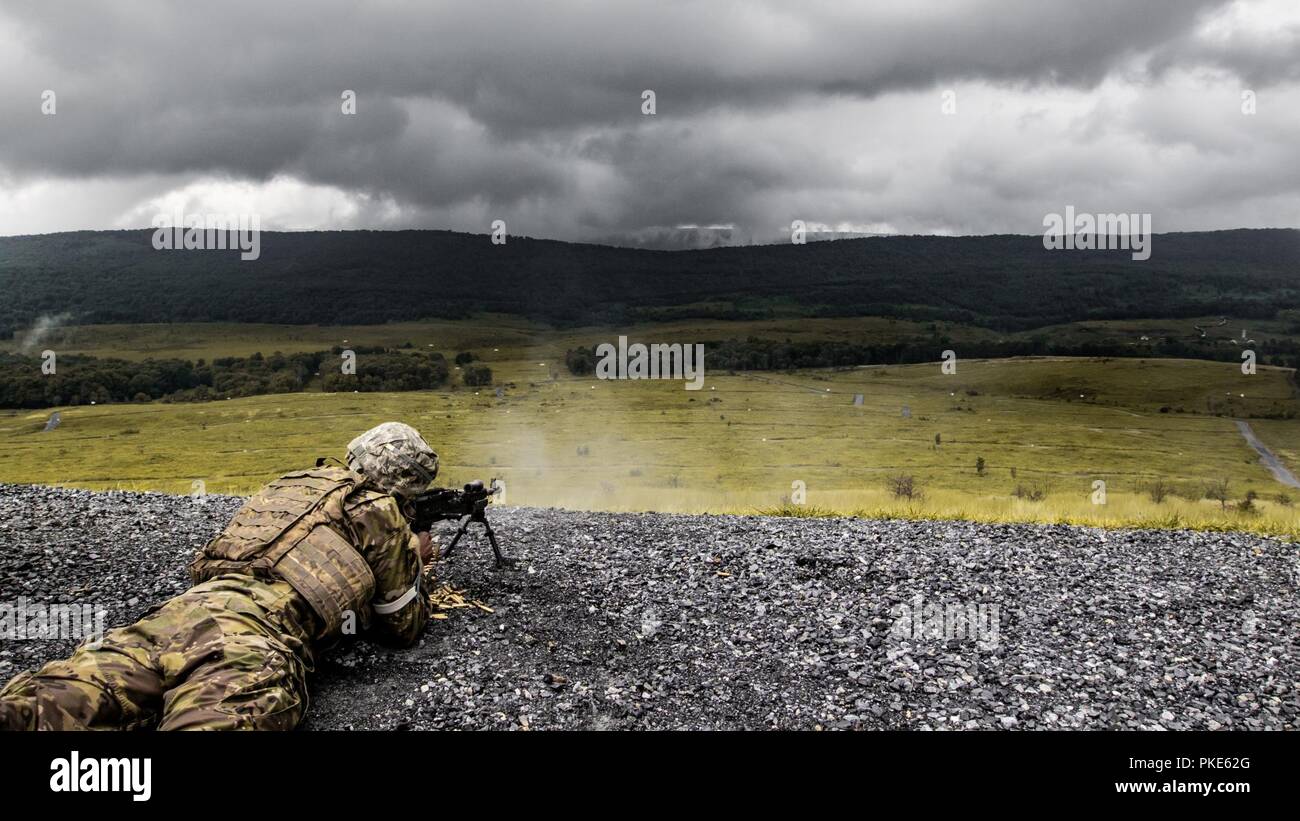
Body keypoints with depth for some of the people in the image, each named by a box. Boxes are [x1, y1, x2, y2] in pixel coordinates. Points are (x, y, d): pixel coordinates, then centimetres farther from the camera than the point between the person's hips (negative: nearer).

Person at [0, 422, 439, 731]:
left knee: (41, 708, -9)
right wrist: (416, 561, 42)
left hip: (177, 612, 7)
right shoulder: (380, 512, 13)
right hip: (255, 641, -6)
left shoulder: (290, 482, 31)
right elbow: (404, 626, 22)